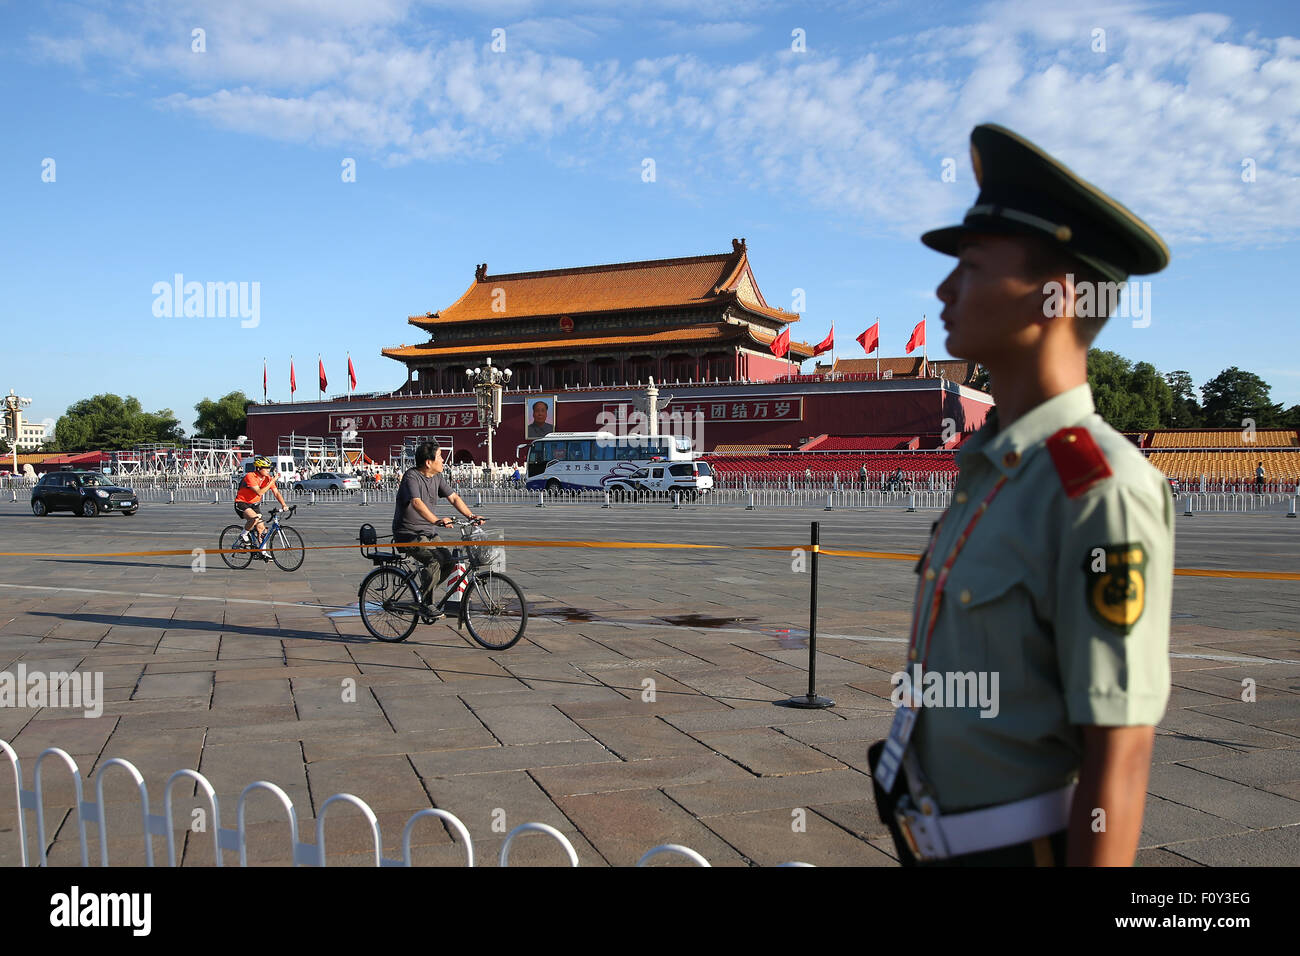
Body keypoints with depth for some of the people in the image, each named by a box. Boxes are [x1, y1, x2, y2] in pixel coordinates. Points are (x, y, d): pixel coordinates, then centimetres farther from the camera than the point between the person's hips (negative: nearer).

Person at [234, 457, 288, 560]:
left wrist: (283, 504, -18)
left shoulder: (268, 478, -3)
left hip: (254, 504, 7)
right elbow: (260, 492, -29)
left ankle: (263, 552, 15)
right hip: (241, 503, -7)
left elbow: (276, 492, -5)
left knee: (261, 528, 1)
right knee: (255, 518, -34)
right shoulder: (250, 477, -23)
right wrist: (271, 482, -27)